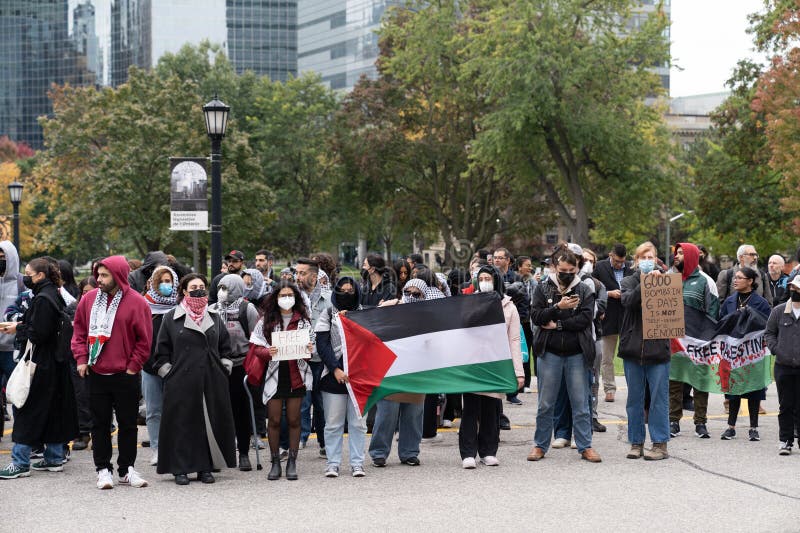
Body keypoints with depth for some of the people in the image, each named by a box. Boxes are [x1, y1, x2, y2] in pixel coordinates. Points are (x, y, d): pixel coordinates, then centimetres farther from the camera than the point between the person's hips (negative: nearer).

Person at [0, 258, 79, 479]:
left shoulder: (43, 299, -18)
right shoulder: (54, 295, 12)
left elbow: (38, 334, -22)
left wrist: (18, 329, -7)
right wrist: (19, 326, 8)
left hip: (42, 365, -10)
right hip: (56, 361, 10)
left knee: (27, 410, -6)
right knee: (53, 410, 14)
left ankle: (20, 463, -5)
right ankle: (54, 458, 20)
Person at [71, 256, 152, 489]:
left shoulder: (136, 302, -8)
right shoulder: (89, 299, 3)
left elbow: (144, 339, -4)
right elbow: (79, 329, 11)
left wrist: (133, 366, -7)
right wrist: (81, 358, 1)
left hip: (125, 375, -3)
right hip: (96, 374, 3)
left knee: (128, 423, 6)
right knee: (100, 423, 7)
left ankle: (127, 468, 16)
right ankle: (103, 468, 14)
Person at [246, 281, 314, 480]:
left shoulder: (303, 320, 7)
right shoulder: (266, 320, 3)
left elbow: (311, 344, 11)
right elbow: (255, 347, 2)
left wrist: (310, 350, -12)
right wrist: (267, 352, -18)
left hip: (296, 375, 1)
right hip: (274, 374, -1)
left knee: (294, 419, 3)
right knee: (274, 420, 1)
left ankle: (292, 462, 10)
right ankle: (275, 462, 10)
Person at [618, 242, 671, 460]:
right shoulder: (629, 282, 8)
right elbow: (628, 301, -11)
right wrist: (644, 283, -20)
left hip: (658, 347, -2)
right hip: (633, 348, 2)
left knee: (659, 397, -1)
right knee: (634, 398, 8)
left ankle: (660, 444, 5)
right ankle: (636, 442, 16)